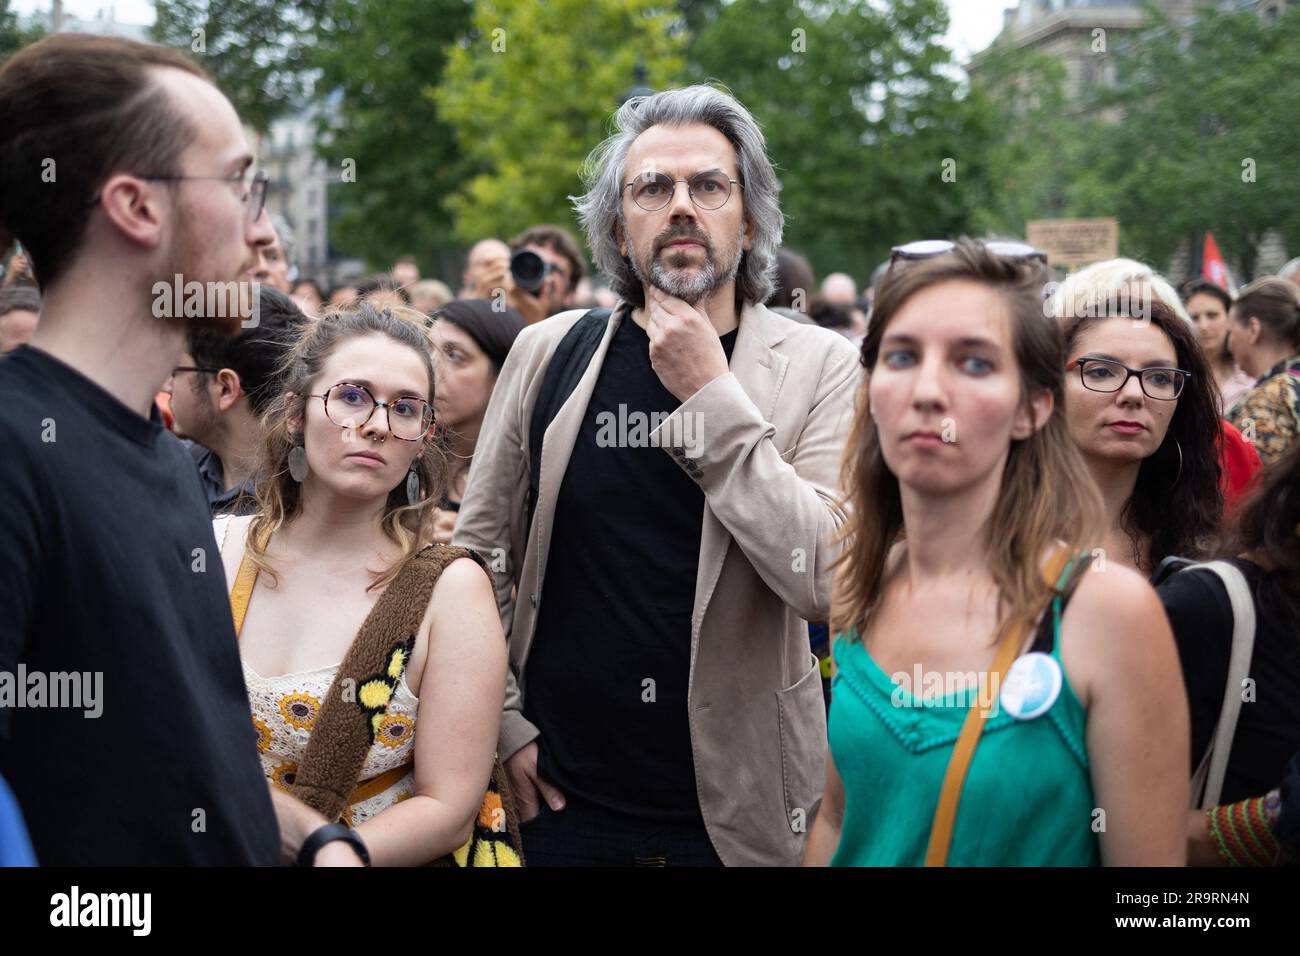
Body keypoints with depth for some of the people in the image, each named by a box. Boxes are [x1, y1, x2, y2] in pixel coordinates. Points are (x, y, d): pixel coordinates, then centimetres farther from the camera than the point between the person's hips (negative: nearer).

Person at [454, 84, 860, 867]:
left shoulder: (820, 366, -6)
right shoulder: (549, 352, 0)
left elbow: (829, 582, -18)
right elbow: (479, 550, 6)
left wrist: (712, 394, -19)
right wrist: (505, 723, 2)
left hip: (738, 806, -1)